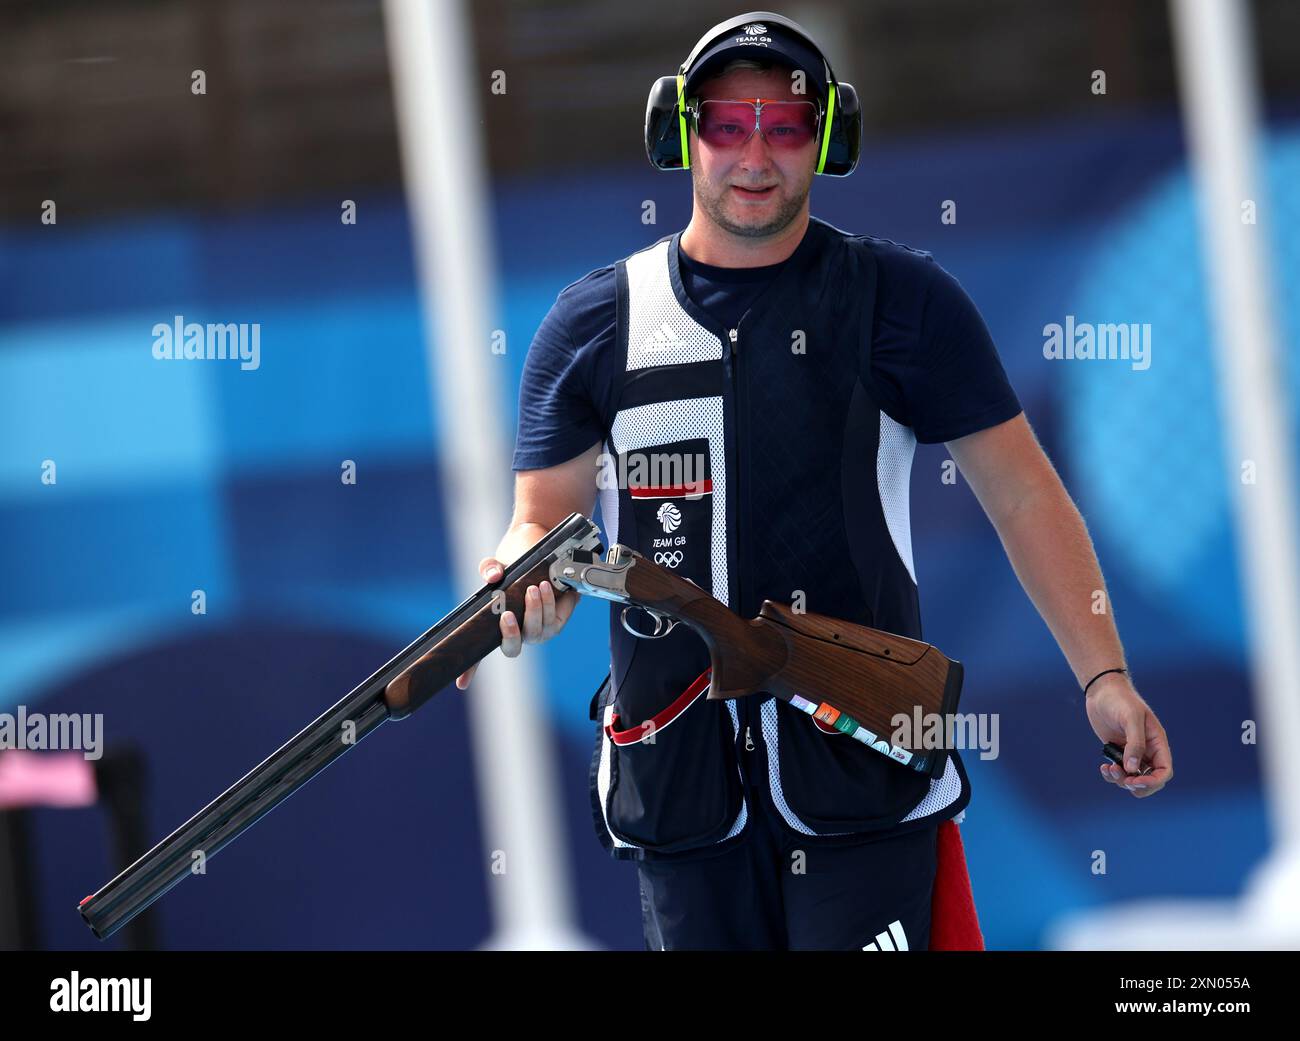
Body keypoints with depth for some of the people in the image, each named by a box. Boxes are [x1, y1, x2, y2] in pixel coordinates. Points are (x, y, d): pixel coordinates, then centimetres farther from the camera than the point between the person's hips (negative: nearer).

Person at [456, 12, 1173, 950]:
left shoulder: (904, 299, 2)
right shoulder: (593, 324, 8)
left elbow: (1023, 495, 3)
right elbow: (546, 518, 9)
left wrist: (1103, 677, -7)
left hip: (863, 768, -2)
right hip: (675, 768, 3)